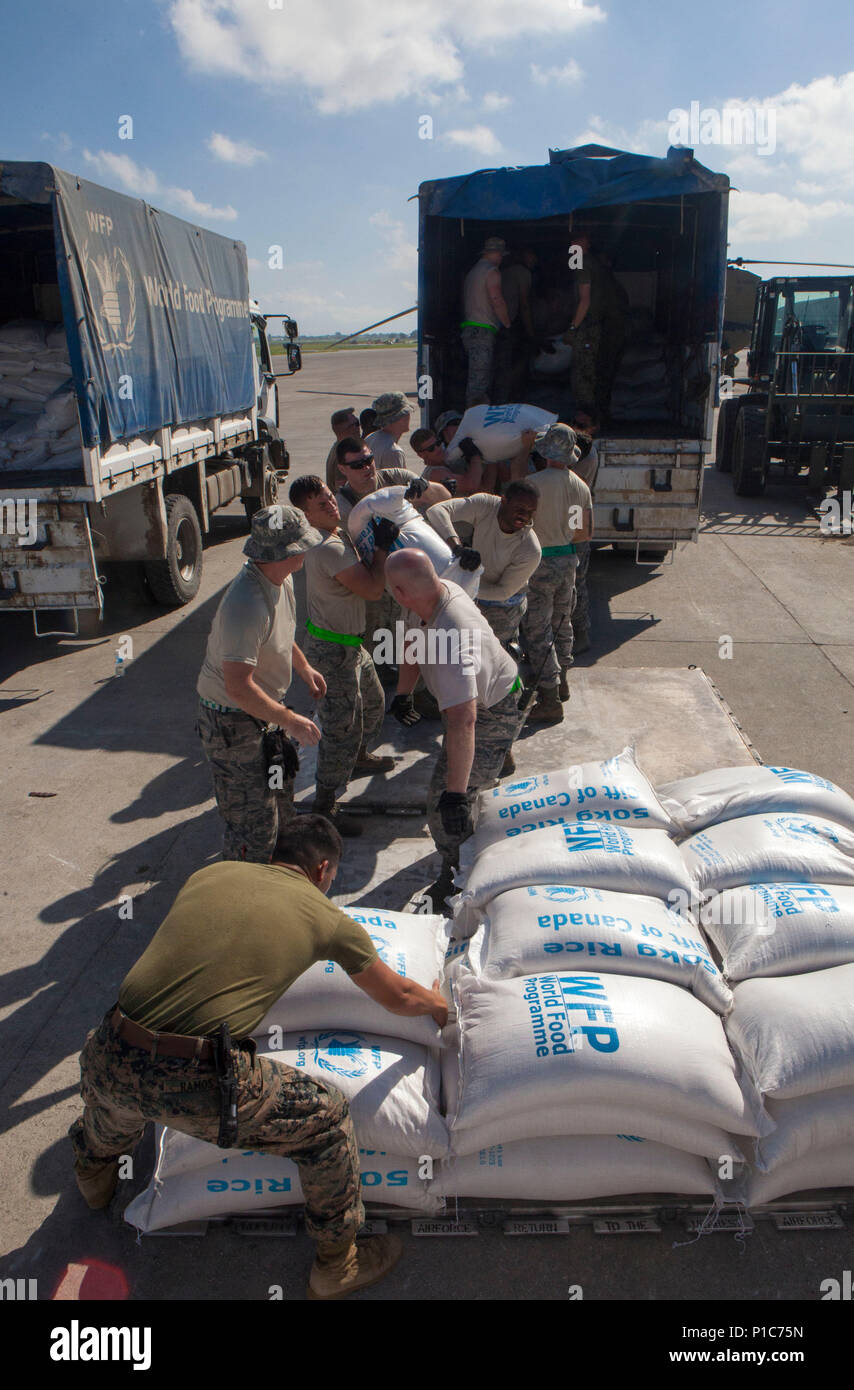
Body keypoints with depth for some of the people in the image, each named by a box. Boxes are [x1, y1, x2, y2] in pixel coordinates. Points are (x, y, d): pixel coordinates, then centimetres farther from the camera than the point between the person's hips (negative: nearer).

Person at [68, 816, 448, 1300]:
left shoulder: (212, 872, 15)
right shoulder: (329, 919, 6)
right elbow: (399, 998, 20)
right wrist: (439, 1004, 42)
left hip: (109, 1061, 5)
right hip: (196, 1082, -4)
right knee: (327, 1118, 18)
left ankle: (96, 1172, 69)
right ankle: (339, 1264, 35)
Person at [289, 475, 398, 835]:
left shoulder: (338, 533, 6)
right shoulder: (328, 548, -27)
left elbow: (368, 586, 16)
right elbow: (372, 588, -27)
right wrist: (382, 545, -17)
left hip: (351, 643, 10)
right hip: (332, 651, -10)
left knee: (372, 704, 29)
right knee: (341, 728, -5)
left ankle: (359, 758, 54)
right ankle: (323, 807, 6)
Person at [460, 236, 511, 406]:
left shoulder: (473, 271, 22)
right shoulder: (492, 271, -6)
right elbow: (497, 301, -16)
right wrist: (508, 324, -3)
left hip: (468, 328, 10)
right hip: (482, 331, -10)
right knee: (479, 380, -11)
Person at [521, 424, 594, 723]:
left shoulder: (534, 483, -17)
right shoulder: (581, 486, 3)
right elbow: (587, 532, 9)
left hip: (541, 563, -7)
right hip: (569, 559, 7)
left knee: (537, 631, -4)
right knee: (561, 622, 22)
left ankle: (549, 701, -5)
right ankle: (562, 680, 38)